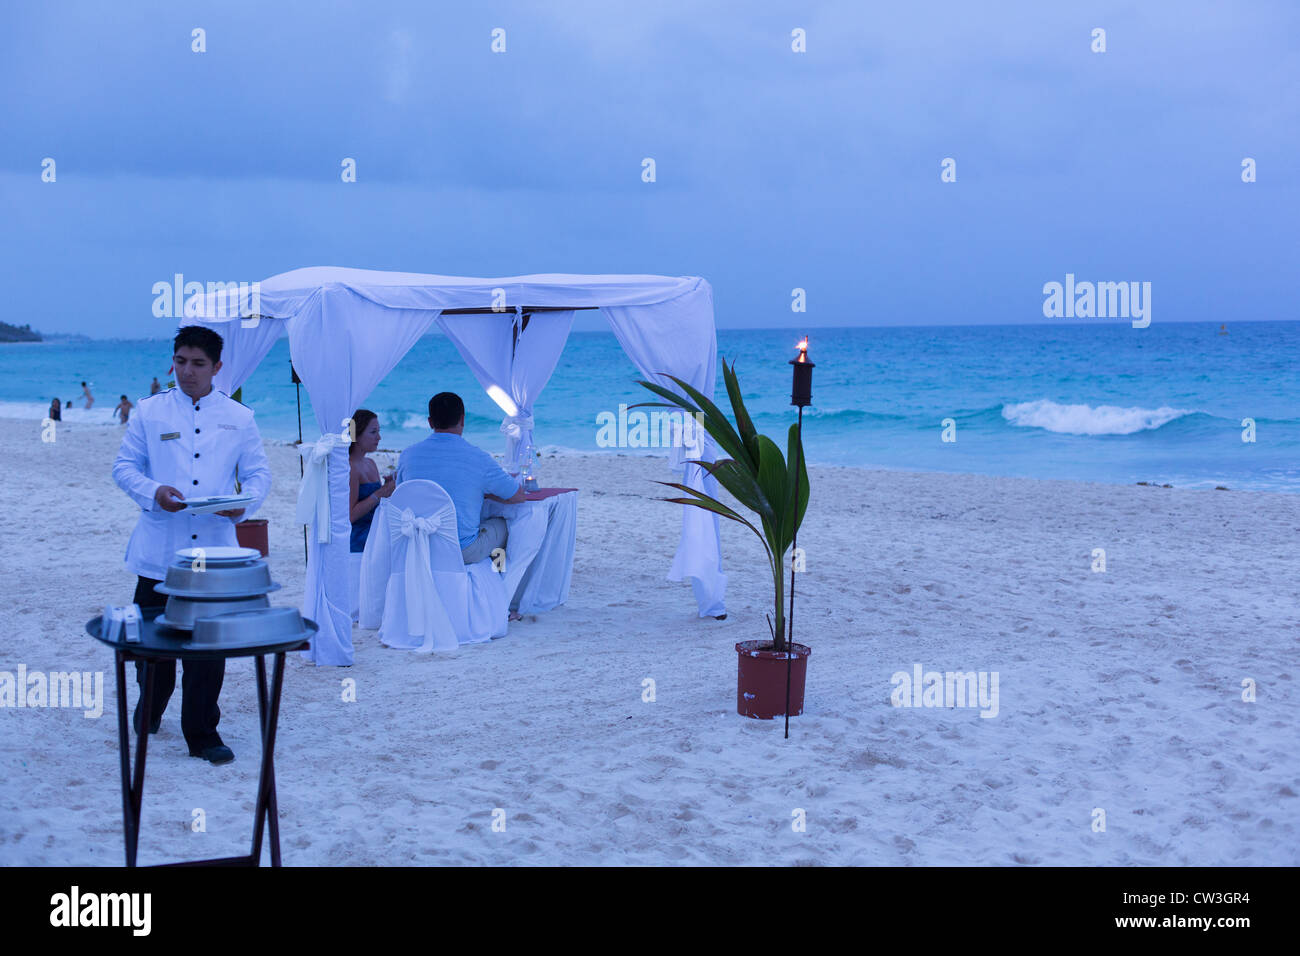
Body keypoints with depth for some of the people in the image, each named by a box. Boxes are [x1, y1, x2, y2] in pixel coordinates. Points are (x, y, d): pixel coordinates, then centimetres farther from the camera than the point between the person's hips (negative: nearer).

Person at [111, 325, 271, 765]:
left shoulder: (239, 418, 8)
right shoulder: (149, 412, 6)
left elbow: (259, 473, 10)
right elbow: (124, 466, 7)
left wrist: (244, 502, -12)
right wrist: (153, 492, -13)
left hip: (214, 550, 0)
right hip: (159, 551, 0)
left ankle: (202, 734, 9)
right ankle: (151, 705, 37)